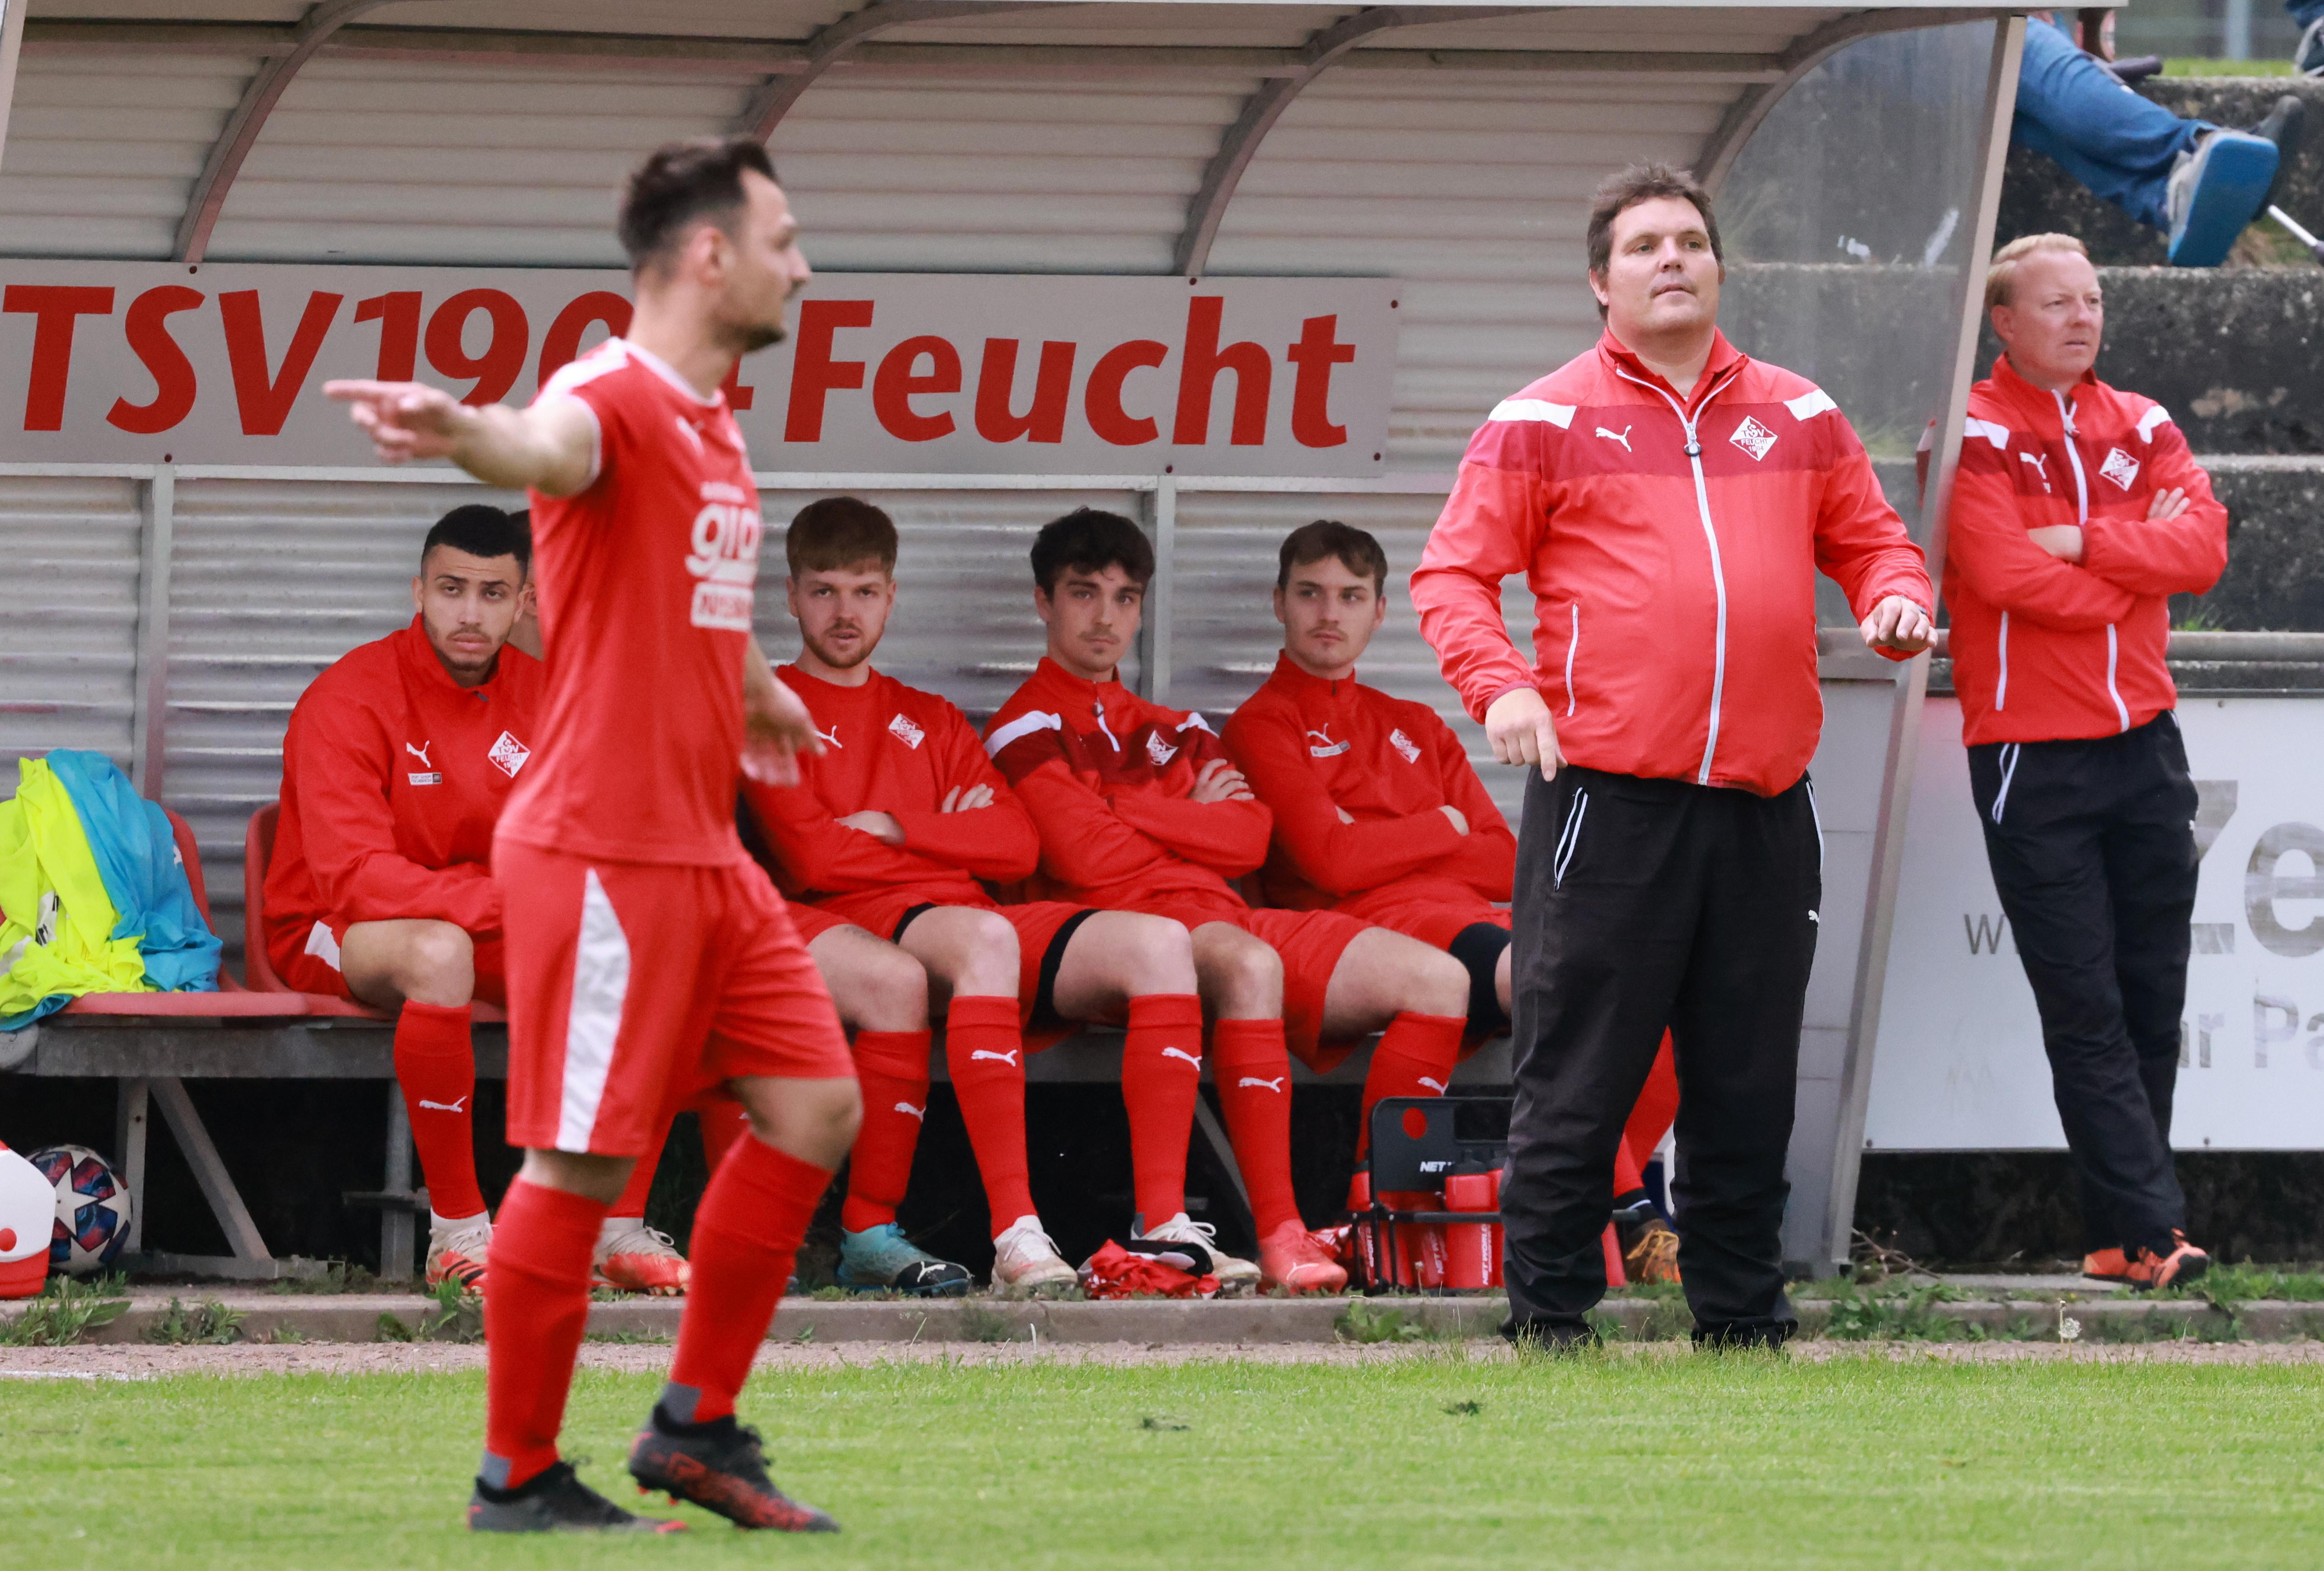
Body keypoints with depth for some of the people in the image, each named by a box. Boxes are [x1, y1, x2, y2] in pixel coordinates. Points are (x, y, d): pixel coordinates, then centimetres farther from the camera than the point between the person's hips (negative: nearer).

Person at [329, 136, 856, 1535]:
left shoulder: (716, 425, 15)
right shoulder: (614, 400, -13)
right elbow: (549, 448, -39)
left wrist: (758, 692, 56)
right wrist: (463, 432, -63)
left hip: (704, 848, 9)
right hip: (603, 852, -9)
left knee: (815, 1107, 9)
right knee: (584, 1162, -5)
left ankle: (697, 1426, 18)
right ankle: (520, 1480, 4)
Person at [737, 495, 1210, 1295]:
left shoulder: (931, 721, 28)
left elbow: (1016, 844, 11)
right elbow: (816, 859, -5)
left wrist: (894, 829, -1)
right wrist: (949, 834, 5)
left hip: (971, 929, 6)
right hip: (855, 931, -6)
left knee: (1158, 943, -18)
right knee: (982, 937, -40)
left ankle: (1164, 1224, -29)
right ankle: (1015, 1236, -48)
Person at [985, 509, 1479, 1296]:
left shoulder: (1174, 730, 28)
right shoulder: (1029, 729, 6)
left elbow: (1250, 838, 11)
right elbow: (1085, 856, -9)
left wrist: (1134, 815, 0)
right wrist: (1194, 818, 7)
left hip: (1220, 911, 8)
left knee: (1436, 978, -9)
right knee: (1248, 964, -42)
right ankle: (1279, 1234, -49)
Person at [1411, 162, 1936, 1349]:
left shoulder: (1798, 417, 15)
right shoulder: (1545, 424, 2)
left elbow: (1870, 539, 23)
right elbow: (1451, 574, 0)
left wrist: (1897, 601, 0)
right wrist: (1501, 684, -17)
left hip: (1763, 802, 4)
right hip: (1608, 799, -4)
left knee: (1748, 1082, 8)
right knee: (1579, 1079, -3)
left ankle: (1743, 1313, 16)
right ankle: (1548, 1311, 4)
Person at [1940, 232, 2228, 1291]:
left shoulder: (2141, 429, 12)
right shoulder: (1973, 436, -5)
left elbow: (2202, 546, -4)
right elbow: (2007, 575, -18)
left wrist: (2082, 542, -16)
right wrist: (2139, 560, -7)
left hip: (2145, 745, 5)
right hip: (2033, 758, -5)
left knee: (2151, 1003, 5)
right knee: (2085, 1009, -7)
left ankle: (2122, 1239, 11)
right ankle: (2152, 1230, -11)